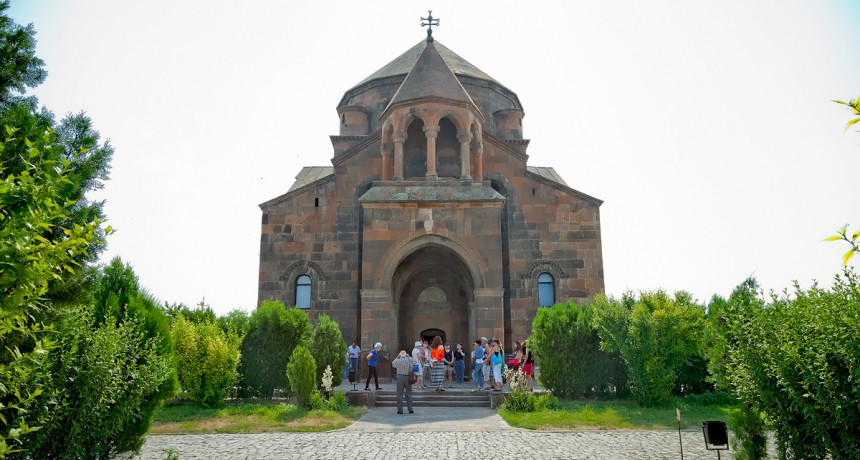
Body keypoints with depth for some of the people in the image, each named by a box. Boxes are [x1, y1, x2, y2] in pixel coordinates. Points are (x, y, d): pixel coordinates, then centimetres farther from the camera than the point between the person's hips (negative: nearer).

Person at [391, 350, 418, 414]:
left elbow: (393, 364, 17)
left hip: (400, 377, -1)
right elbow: (416, 361, 13)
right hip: (408, 377, 1)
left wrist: (397, 358, 13)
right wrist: (409, 357, 11)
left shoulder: (397, 361, -4)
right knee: (409, 394, 11)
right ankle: (410, 409, 11)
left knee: (400, 394, 6)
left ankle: (400, 410, 5)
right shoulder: (409, 360, -5)